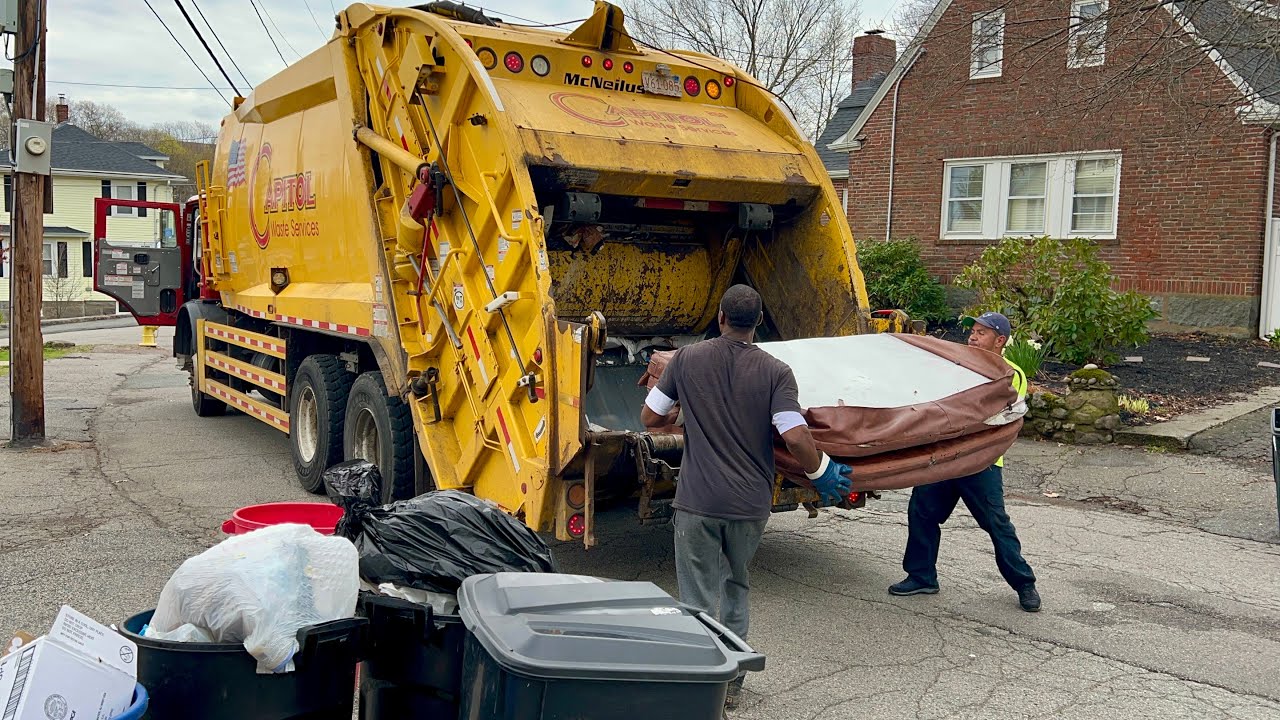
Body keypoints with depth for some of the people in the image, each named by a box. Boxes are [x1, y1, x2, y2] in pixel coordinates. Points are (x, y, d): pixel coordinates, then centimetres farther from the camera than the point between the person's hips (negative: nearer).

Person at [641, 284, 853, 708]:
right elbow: (795, 438, -15)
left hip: (698, 503, -2)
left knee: (700, 603, 5)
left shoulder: (687, 359, -1)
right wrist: (822, 473, 3)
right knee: (735, 588, 23)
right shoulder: (776, 372, -5)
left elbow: (649, 419, 6)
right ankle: (731, 681, 32)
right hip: (751, 505, 2)